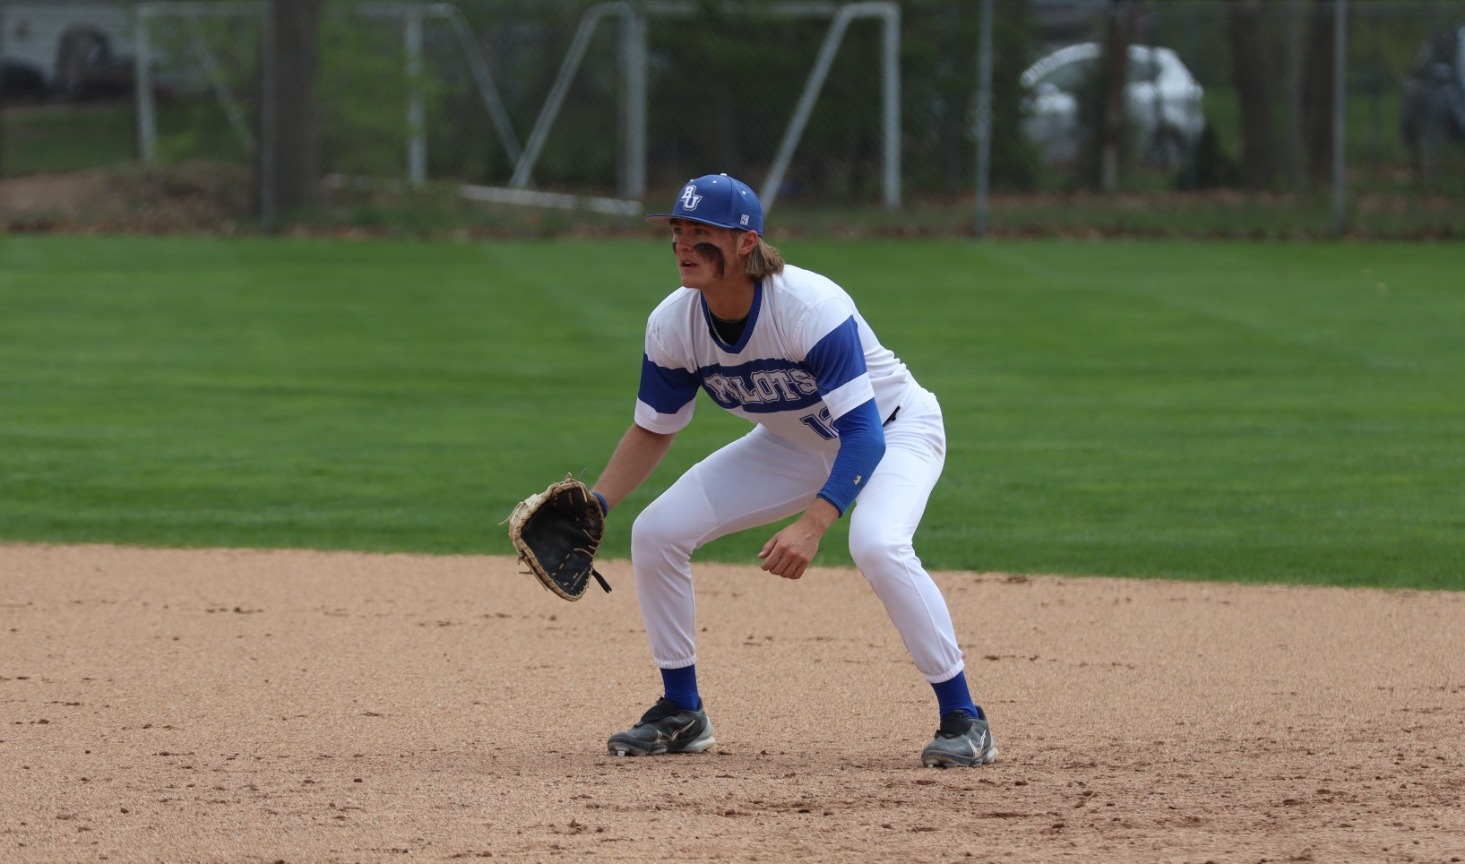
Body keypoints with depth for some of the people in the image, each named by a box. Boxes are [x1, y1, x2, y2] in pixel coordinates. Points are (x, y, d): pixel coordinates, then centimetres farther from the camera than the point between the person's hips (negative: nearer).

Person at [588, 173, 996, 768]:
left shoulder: (812, 308, -35)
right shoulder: (672, 326, -16)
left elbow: (863, 434, -39)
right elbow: (653, 430, 0)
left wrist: (812, 525, -52)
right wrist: (594, 506, -16)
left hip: (894, 429, -6)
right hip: (795, 444, 6)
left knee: (876, 543, -36)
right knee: (656, 531, -8)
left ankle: (963, 721, -22)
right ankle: (681, 714, 9)